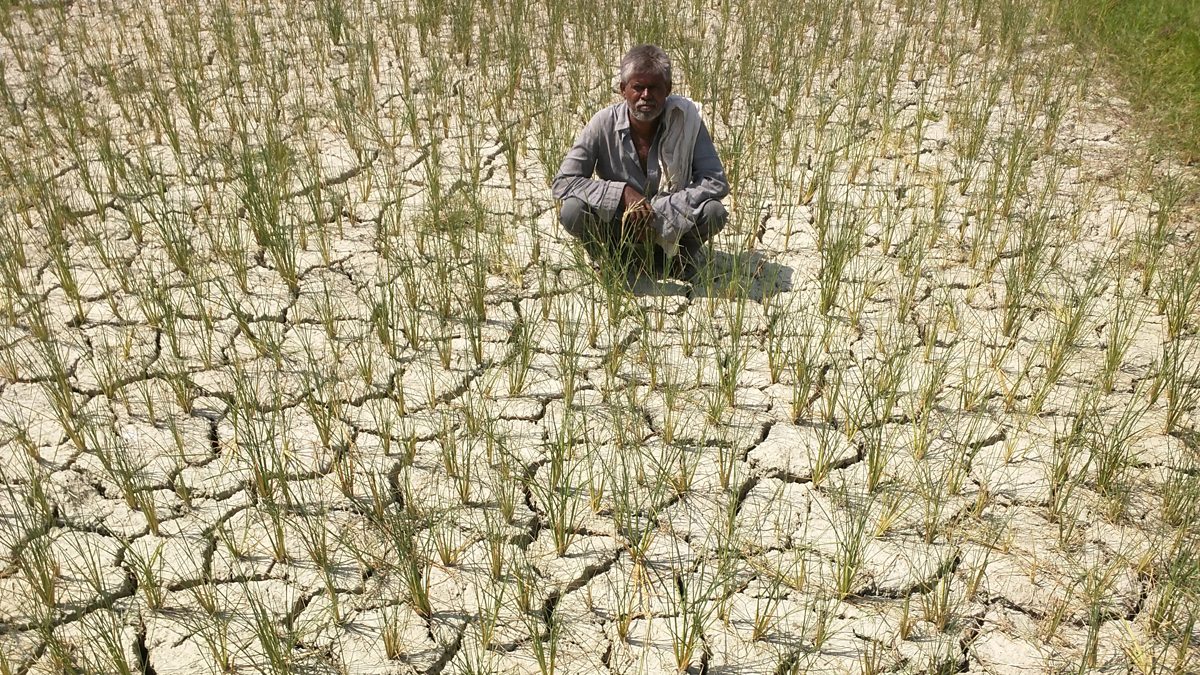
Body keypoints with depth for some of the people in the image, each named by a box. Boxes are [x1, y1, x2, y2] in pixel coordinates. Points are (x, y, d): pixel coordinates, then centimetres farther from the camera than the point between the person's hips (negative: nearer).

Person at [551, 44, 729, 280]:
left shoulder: (686, 117, -17)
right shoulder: (604, 123, -18)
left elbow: (716, 181, -18)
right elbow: (562, 182, -18)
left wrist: (661, 209, -29)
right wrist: (622, 192, -30)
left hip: (673, 223, 0)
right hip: (617, 222, 0)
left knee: (714, 212, -29)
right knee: (572, 211, -29)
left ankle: (685, 250, 6)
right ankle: (610, 255, 4)